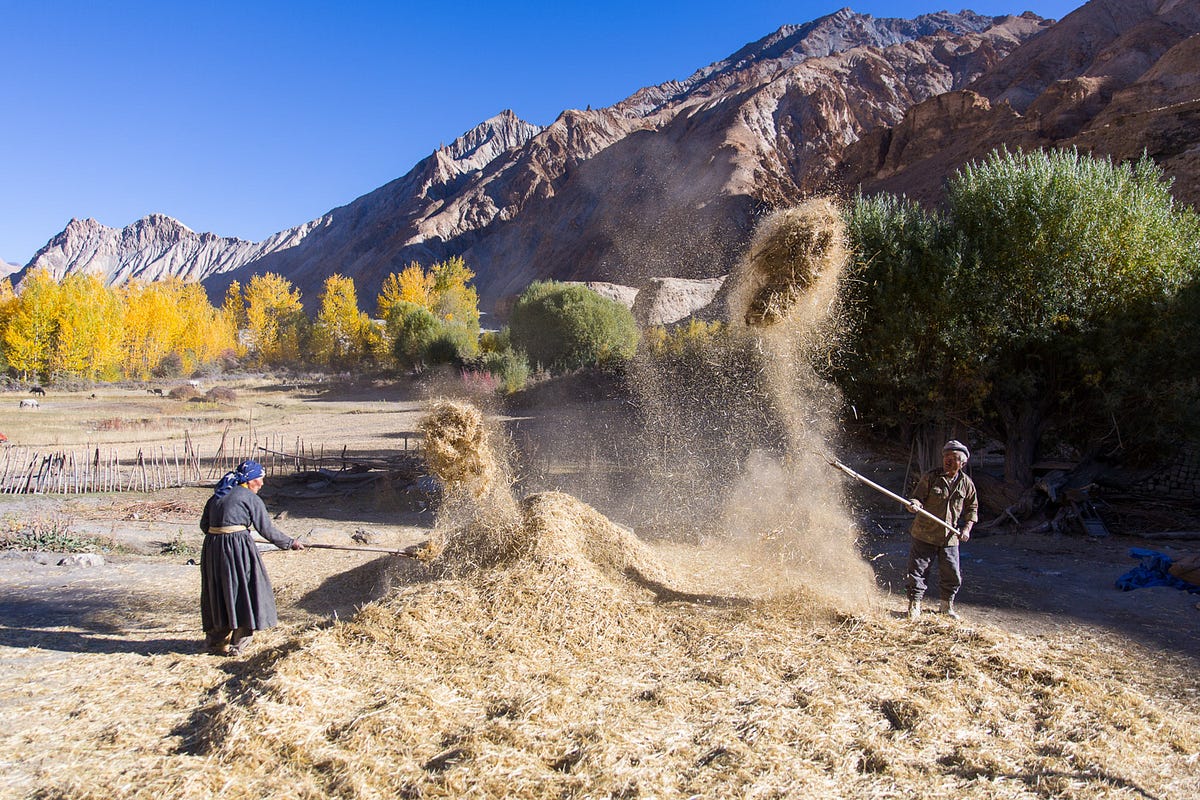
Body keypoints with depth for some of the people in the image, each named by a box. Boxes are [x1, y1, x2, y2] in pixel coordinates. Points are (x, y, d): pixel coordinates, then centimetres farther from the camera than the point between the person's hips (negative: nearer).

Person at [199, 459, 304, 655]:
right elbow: (267, 530, -2)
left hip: (212, 548, 7)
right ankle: (235, 644, 9)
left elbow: (204, 524, 17)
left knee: (218, 593, 16)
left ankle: (215, 640, 26)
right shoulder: (251, 499, -3)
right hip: (238, 548, -7)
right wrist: (290, 543, 8)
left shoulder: (217, 496, 16)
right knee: (243, 592, 5)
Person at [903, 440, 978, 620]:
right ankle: (914, 606, 12)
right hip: (924, 535, -2)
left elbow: (972, 508, 12)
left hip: (950, 538, 3)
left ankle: (947, 606, 31)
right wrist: (914, 504, -29)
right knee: (916, 571, -1)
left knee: (952, 576, 9)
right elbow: (918, 497, -6)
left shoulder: (967, 483, 3)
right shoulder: (930, 477, -6)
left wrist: (967, 528, -1)